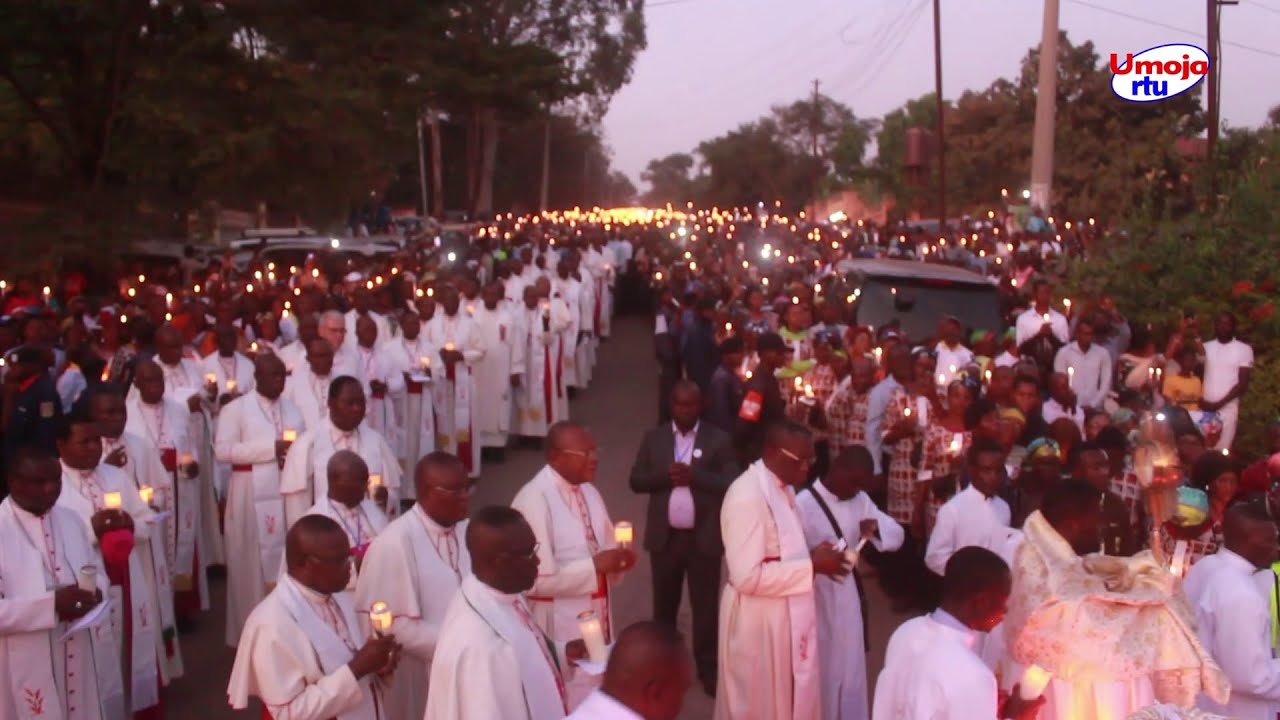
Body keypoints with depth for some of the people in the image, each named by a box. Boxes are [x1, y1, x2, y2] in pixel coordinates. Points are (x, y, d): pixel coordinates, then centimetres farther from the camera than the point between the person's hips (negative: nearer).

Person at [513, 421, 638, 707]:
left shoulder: (588, 491, 7)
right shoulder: (533, 500, -19)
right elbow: (536, 579, -22)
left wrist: (616, 560, -5)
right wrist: (594, 566, -22)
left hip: (596, 615, 8)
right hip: (560, 624, -8)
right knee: (568, 707, 1)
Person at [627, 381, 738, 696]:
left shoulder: (718, 439, -4)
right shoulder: (654, 437, 3)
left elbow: (731, 484, -11)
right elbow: (636, 480, 2)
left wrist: (694, 475, -24)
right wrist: (664, 476, -17)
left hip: (704, 536, -2)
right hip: (665, 535, 3)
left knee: (705, 604, 7)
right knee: (664, 602, 16)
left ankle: (707, 667, 19)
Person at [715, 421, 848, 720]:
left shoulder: (782, 487, 6)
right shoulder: (747, 497, -24)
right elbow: (748, 576, -27)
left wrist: (813, 554, -1)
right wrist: (812, 565, -23)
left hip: (787, 615, 9)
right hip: (757, 621, -9)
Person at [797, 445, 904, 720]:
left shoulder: (861, 500, 4)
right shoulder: (803, 504, -15)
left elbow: (897, 535, 6)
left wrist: (877, 527, -14)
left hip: (848, 598, 6)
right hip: (816, 600, -6)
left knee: (851, 671, 16)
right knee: (821, 672, 5)